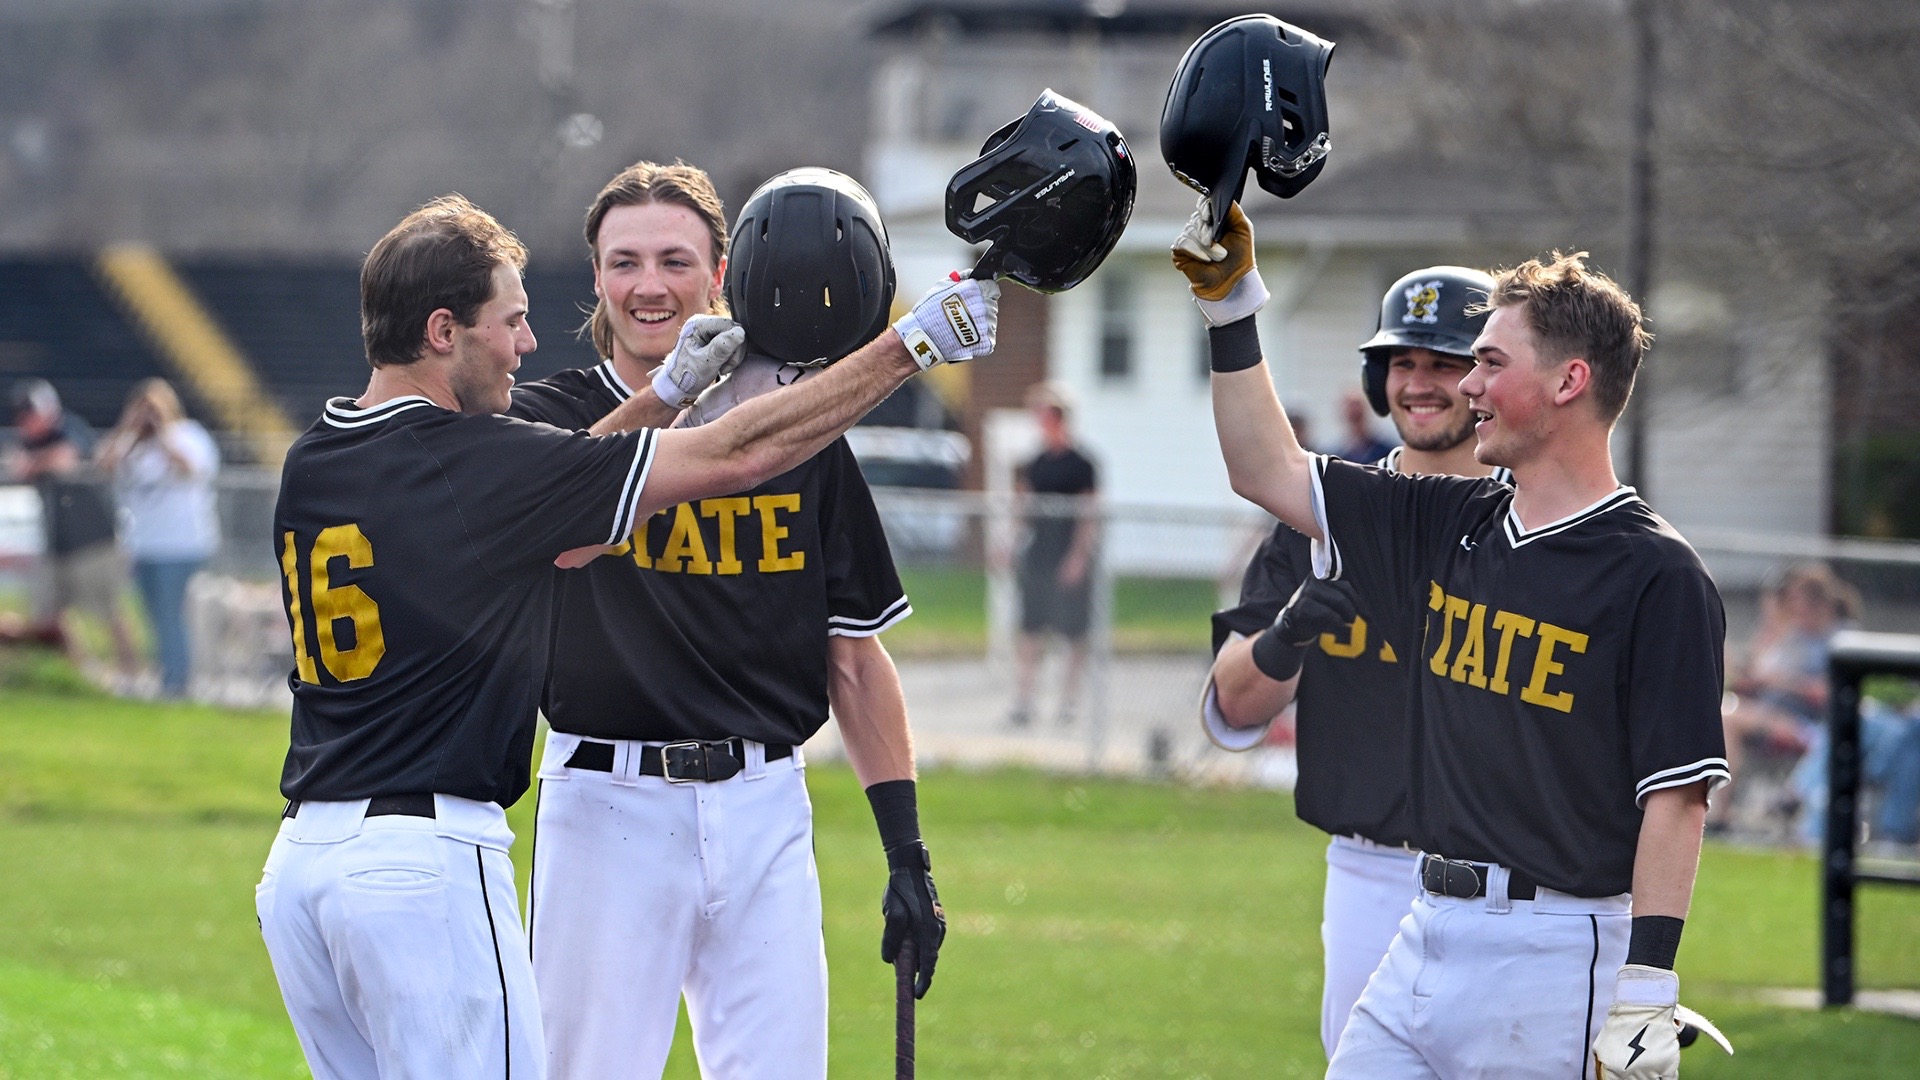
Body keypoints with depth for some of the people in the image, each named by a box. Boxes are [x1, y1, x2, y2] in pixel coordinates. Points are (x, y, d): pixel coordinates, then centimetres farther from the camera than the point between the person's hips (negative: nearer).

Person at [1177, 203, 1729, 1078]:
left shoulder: (1655, 576, -9)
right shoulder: (1448, 529, 12)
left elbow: (1676, 794, -14)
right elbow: (1268, 472, 22)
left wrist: (1647, 991, -20)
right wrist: (1229, 307, 16)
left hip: (1555, 956, -7)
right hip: (1430, 933, 7)